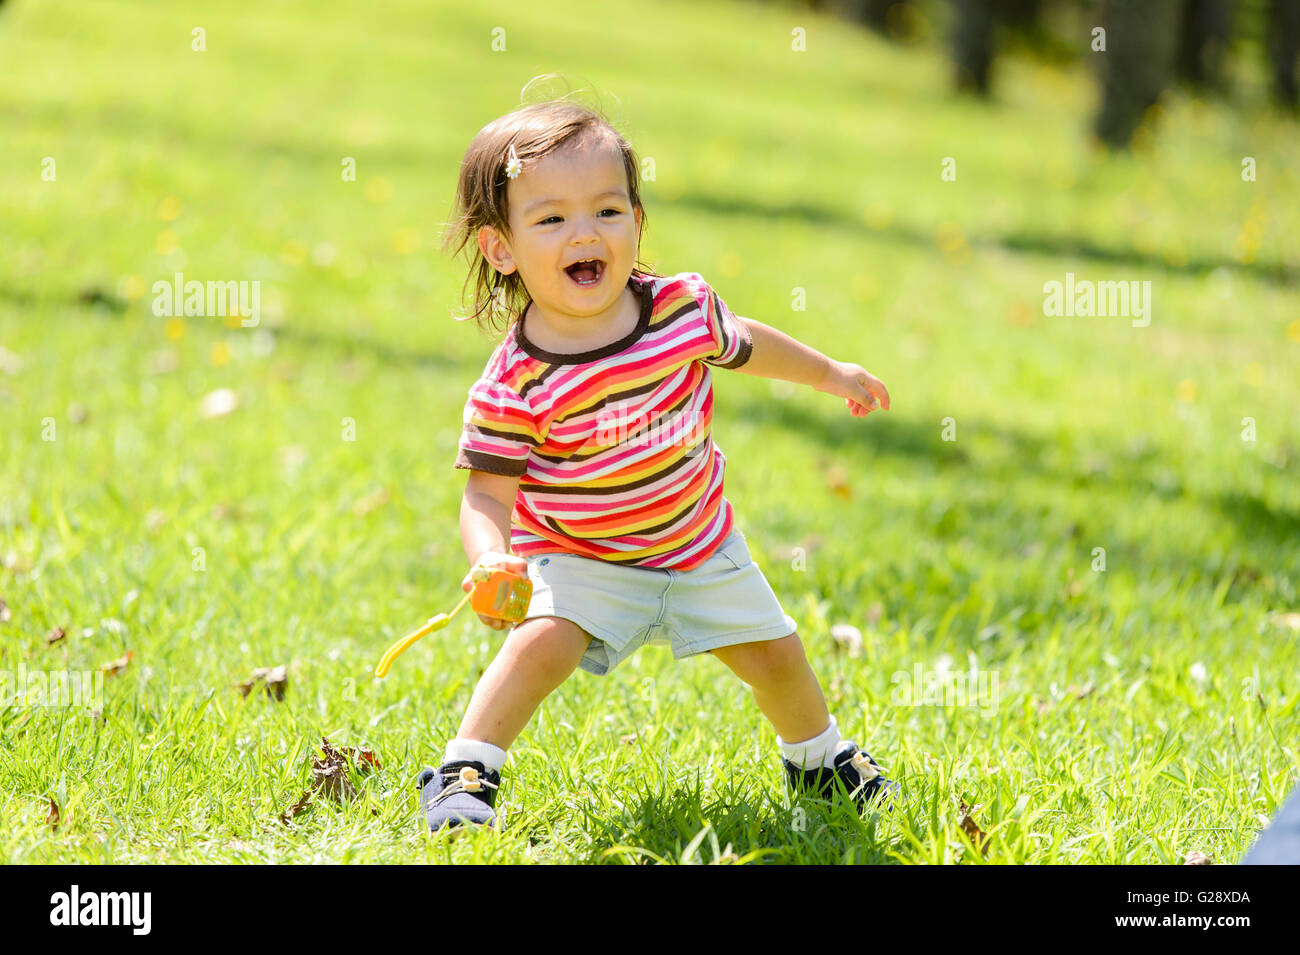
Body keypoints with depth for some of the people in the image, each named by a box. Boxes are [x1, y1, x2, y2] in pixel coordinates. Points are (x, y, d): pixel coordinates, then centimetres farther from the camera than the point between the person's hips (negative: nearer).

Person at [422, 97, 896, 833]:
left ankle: (819, 758, 42)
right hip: (580, 561, -4)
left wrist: (831, 373, 21)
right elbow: (487, 495, -23)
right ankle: (466, 774, -15)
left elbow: (740, 343, 7)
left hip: (701, 543, 4)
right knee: (541, 644, -28)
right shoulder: (516, 384, -26)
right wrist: (491, 563, -44)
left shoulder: (683, 306, -16)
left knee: (775, 653, 14)